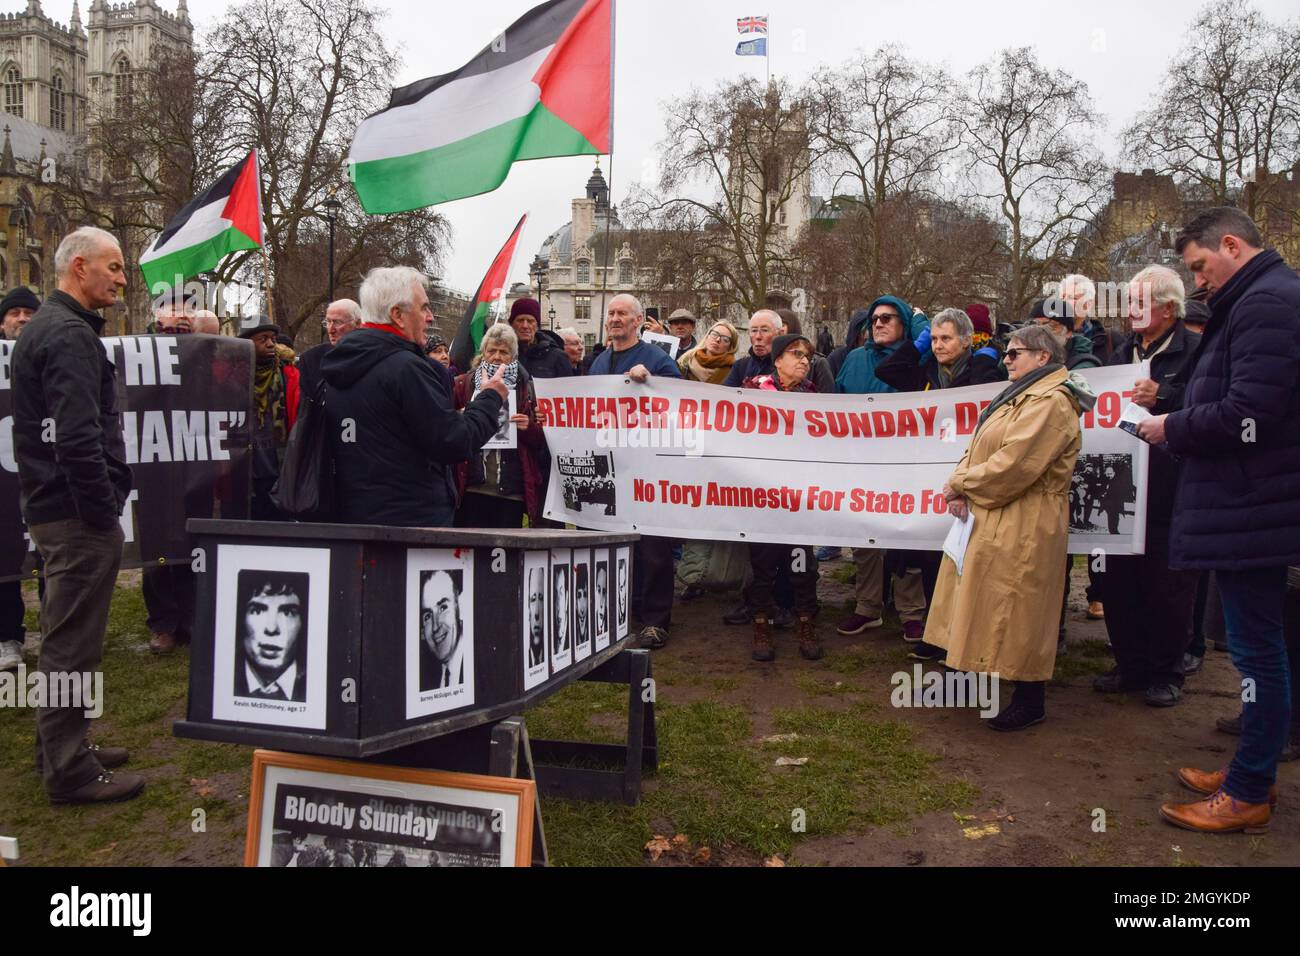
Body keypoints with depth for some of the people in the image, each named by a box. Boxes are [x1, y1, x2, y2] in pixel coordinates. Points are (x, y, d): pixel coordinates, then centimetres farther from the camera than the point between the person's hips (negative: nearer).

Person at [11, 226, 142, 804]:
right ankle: (69, 771, 7)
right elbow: (78, 439, -25)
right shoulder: (70, 335, -16)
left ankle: (60, 747, 32)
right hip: (78, 514, -11)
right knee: (73, 644, -2)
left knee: (64, 637, 19)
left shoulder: (43, 327, 18)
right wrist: (104, 512, -18)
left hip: (50, 506, 11)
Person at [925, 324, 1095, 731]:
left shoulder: (1050, 402, -16)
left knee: (1016, 613, -2)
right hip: (990, 520, 10)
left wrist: (960, 484, -11)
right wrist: (960, 487, -6)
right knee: (984, 606, 17)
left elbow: (1012, 466, -25)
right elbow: (979, 449, 13)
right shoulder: (1022, 395, 19)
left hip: (1023, 528, -10)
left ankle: (1030, 701, 11)